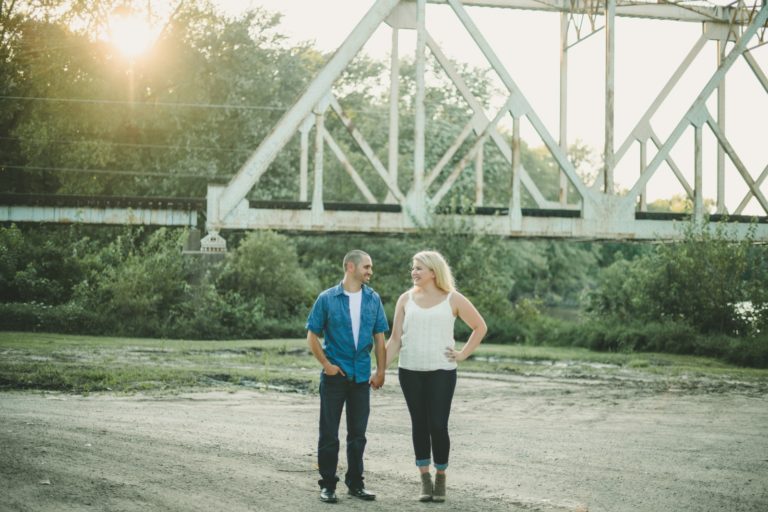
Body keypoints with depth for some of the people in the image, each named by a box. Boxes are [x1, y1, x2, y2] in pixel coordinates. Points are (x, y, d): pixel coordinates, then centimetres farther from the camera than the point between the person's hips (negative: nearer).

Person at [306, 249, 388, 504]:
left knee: (358, 434, 10)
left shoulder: (373, 299, 5)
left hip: (362, 376, 3)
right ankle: (327, 485, 10)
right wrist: (326, 364, -8)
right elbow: (312, 335, -1)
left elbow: (379, 337, 8)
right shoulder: (327, 299, -4)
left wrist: (381, 371, 3)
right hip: (334, 376, -3)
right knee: (329, 434, 2)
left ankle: (355, 483, 20)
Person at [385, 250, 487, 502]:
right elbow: (395, 339, 5)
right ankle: (425, 481, 13)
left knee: (438, 425, -7)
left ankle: (441, 479, 11)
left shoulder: (453, 299, 1)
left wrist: (463, 354, 2)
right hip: (410, 371, 3)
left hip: (441, 371, -2)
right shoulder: (406, 299, 7)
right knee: (419, 424, 6)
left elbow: (480, 327, 10)